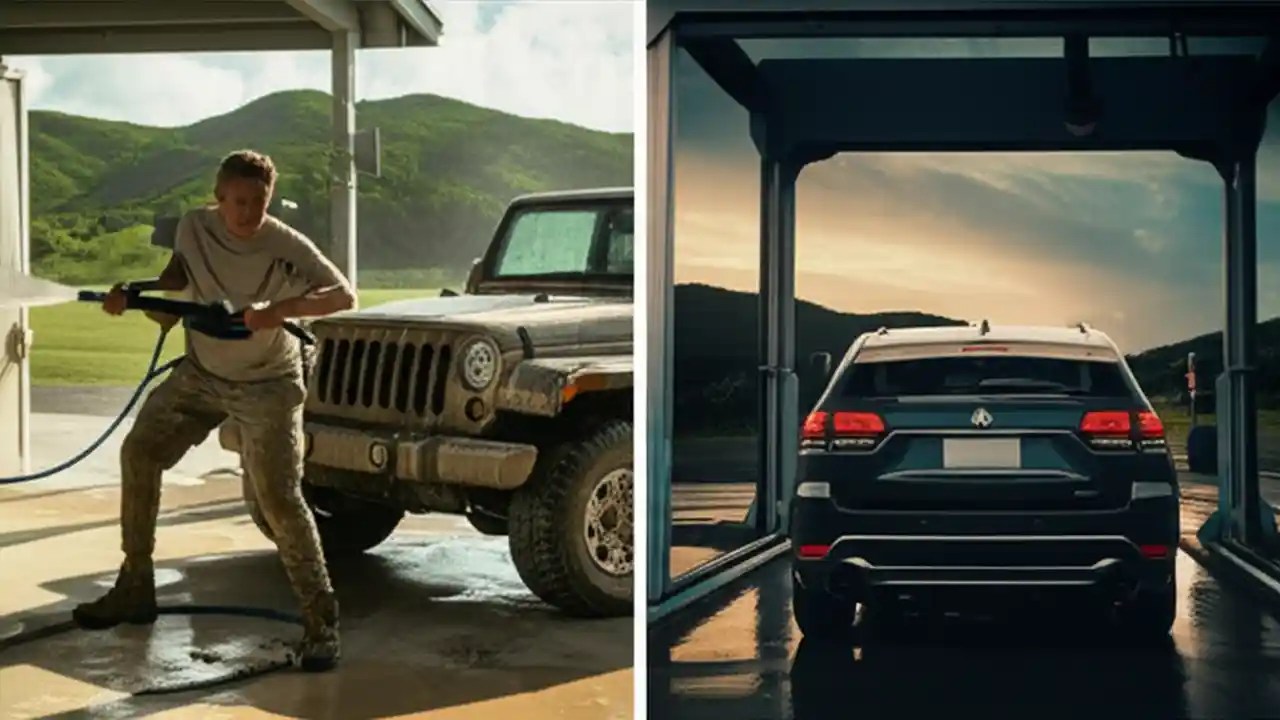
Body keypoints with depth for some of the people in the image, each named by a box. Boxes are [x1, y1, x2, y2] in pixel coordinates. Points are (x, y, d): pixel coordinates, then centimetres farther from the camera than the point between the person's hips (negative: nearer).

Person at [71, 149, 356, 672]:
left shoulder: (287, 247, -24)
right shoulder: (194, 226, -11)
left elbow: (345, 297, -30)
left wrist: (281, 308, -44)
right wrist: (134, 291, -8)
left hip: (267, 385, -5)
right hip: (201, 373, 6)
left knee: (279, 499, -16)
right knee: (139, 453, 4)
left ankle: (321, 623, -8)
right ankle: (134, 589, 18)